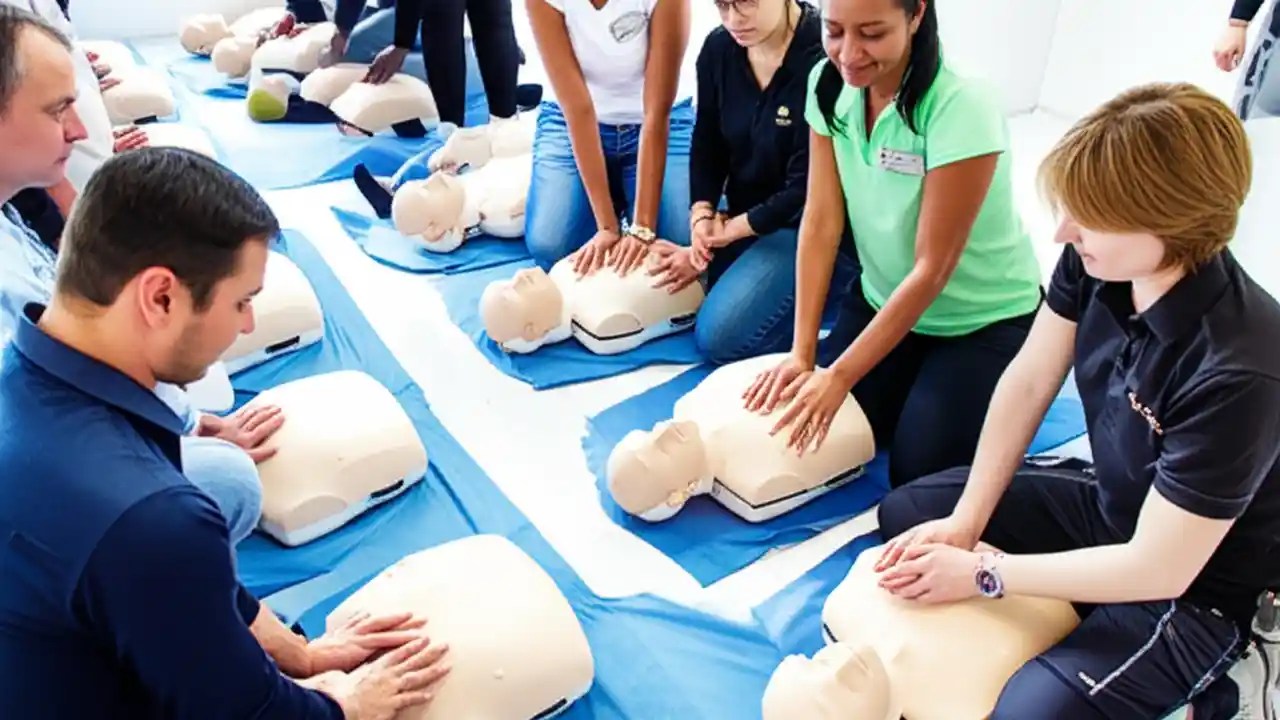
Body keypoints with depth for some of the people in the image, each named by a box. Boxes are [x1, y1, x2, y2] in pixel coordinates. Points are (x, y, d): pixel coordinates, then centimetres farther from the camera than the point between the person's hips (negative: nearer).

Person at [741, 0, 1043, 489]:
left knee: (918, 472, -12)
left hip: (984, 320, -4)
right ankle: (913, 382, 22)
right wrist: (802, 353, -17)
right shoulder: (828, 84, -11)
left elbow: (932, 269, -25)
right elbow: (820, 222, -12)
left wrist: (839, 376, -25)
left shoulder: (961, 109, -28)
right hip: (882, 301, 5)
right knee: (823, 438, -5)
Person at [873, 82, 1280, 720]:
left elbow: (1157, 569, -29)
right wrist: (965, 523, -11)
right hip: (1107, 503, 7)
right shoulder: (1093, 260, -20)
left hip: (1200, 586, -6)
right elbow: (1027, 381, -7)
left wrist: (980, 572, -22)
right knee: (905, 513, 9)